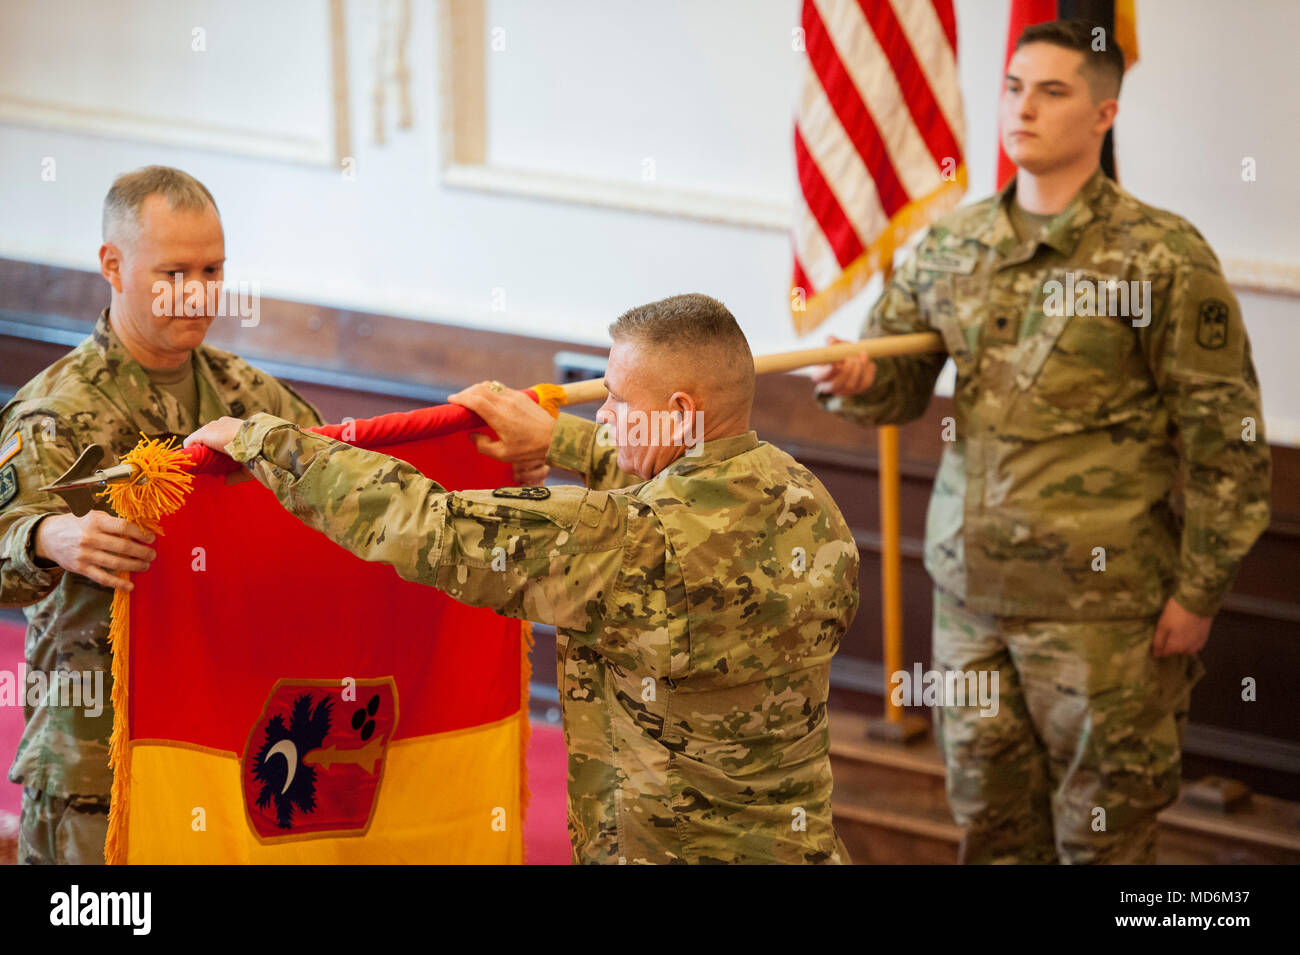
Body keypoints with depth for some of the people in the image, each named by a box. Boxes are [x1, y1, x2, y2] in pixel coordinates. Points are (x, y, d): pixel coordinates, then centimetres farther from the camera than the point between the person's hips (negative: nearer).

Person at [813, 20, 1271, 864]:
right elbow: (900, 379, 15)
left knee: (1101, 833, 6)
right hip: (969, 588, 5)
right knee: (992, 824, 15)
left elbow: (1226, 438, -8)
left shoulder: (1163, 257, -10)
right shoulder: (952, 246, 6)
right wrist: (860, 382, -10)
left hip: (1101, 603, -5)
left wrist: (1199, 593, -9)